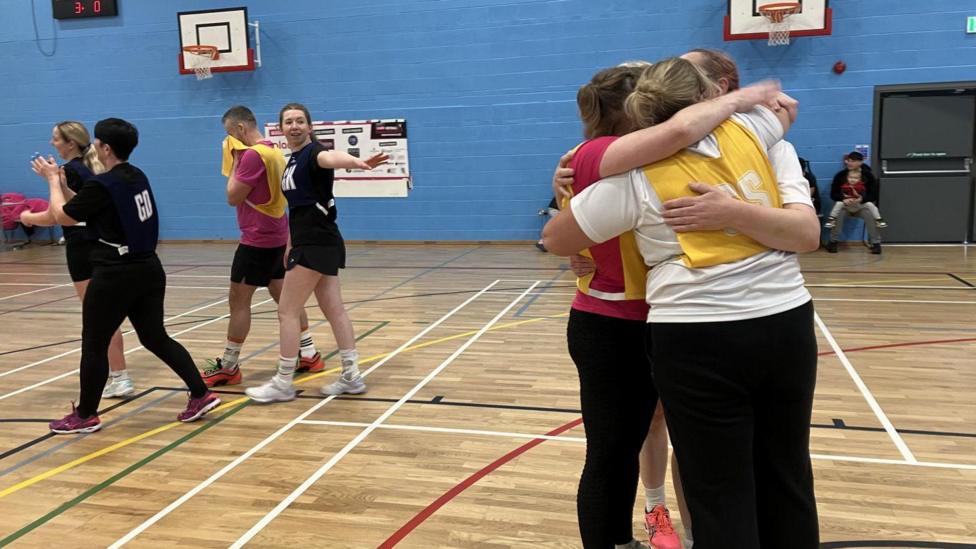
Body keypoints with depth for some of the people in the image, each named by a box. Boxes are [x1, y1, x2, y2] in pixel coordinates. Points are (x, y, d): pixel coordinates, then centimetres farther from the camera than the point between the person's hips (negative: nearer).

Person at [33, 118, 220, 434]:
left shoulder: (101, 185, -16)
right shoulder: (137, 177, 9)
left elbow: (62, 216, -2)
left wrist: (52, 180, 11)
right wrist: (60, 180, 27)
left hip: (115, 275, -8)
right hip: (148, 270, 8)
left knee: (94, 345, 7)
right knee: (156, 339, 13)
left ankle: (85, 416, 21)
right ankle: (201, 395, 8)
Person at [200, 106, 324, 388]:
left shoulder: (253, 154, -18)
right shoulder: (273, 151, 12)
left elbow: (233, 197, -13)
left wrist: (235, 161, -7)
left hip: (257, 240, -10)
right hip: (276, 237, 10)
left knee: (238, 300, -2)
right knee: (284, 296, 13)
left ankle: (229, 367, 6)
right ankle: (309, 354, 17)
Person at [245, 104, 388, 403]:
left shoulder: (313, 152, -14)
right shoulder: (292, 160, 16)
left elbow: (331, 157, -39)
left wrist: (356, 162, -58)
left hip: (317, 245, -9)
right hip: (312, 244, 9)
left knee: (287, 311, -3)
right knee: (334, 311, 10)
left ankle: (283, 384, 7)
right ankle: (351, 376, 17)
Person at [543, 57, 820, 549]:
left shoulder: (633, 178, -5)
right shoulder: (747, 131, 2)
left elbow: (555, 239, 5)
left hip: (697, 340, -4)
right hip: (786, 324, 4)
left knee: (720, 494, 7)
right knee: (787, 481, 18)